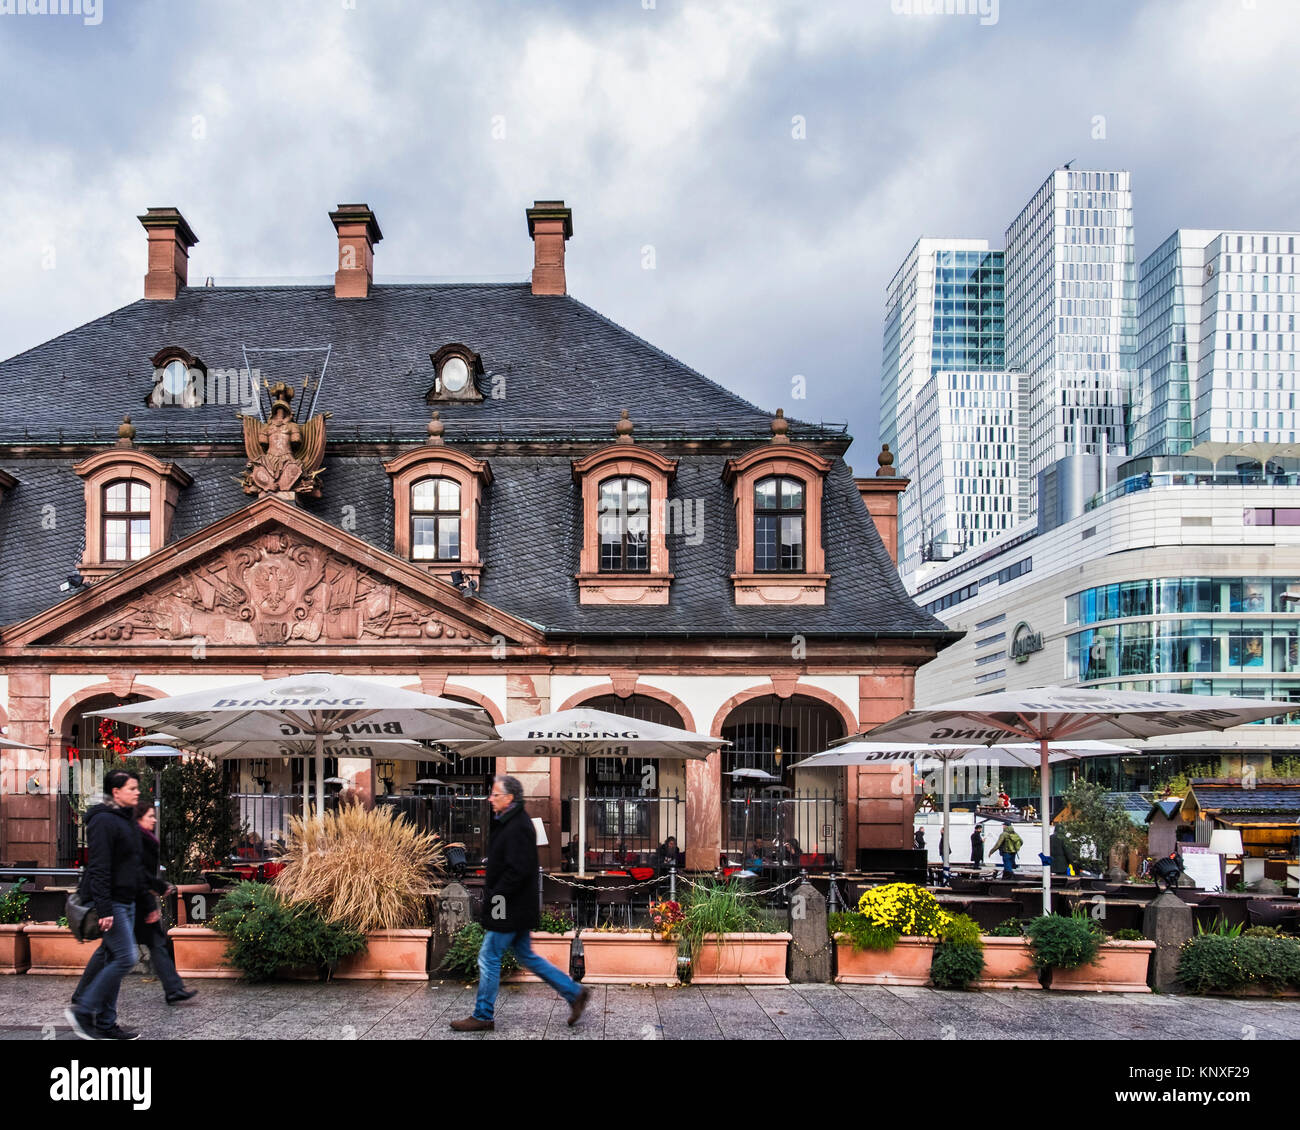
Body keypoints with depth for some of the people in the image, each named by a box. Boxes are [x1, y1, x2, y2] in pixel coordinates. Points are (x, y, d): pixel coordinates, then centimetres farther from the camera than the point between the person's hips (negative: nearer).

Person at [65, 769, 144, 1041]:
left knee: (115, 960, 10)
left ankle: (105, 1023, 15)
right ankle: (82, 1010, 0)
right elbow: (98, 869, -20)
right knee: (125, 957, -11)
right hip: (112, 903, -9)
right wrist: (104, 910, -24)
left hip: (126, 902, 9)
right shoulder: (104, 821, -15)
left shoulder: (128, 821, 15)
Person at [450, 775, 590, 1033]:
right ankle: (575, 993, 20)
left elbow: (518, 871, -26)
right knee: (526, 956, 17)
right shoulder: (508, 823, 12)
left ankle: (483, 1016, 13)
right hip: (516, 908, 10)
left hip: (509, 910, -10)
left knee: (489, 958, 1)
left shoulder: (517, 828, -21)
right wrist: (490, 892, 14)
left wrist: (493, 897, -21)